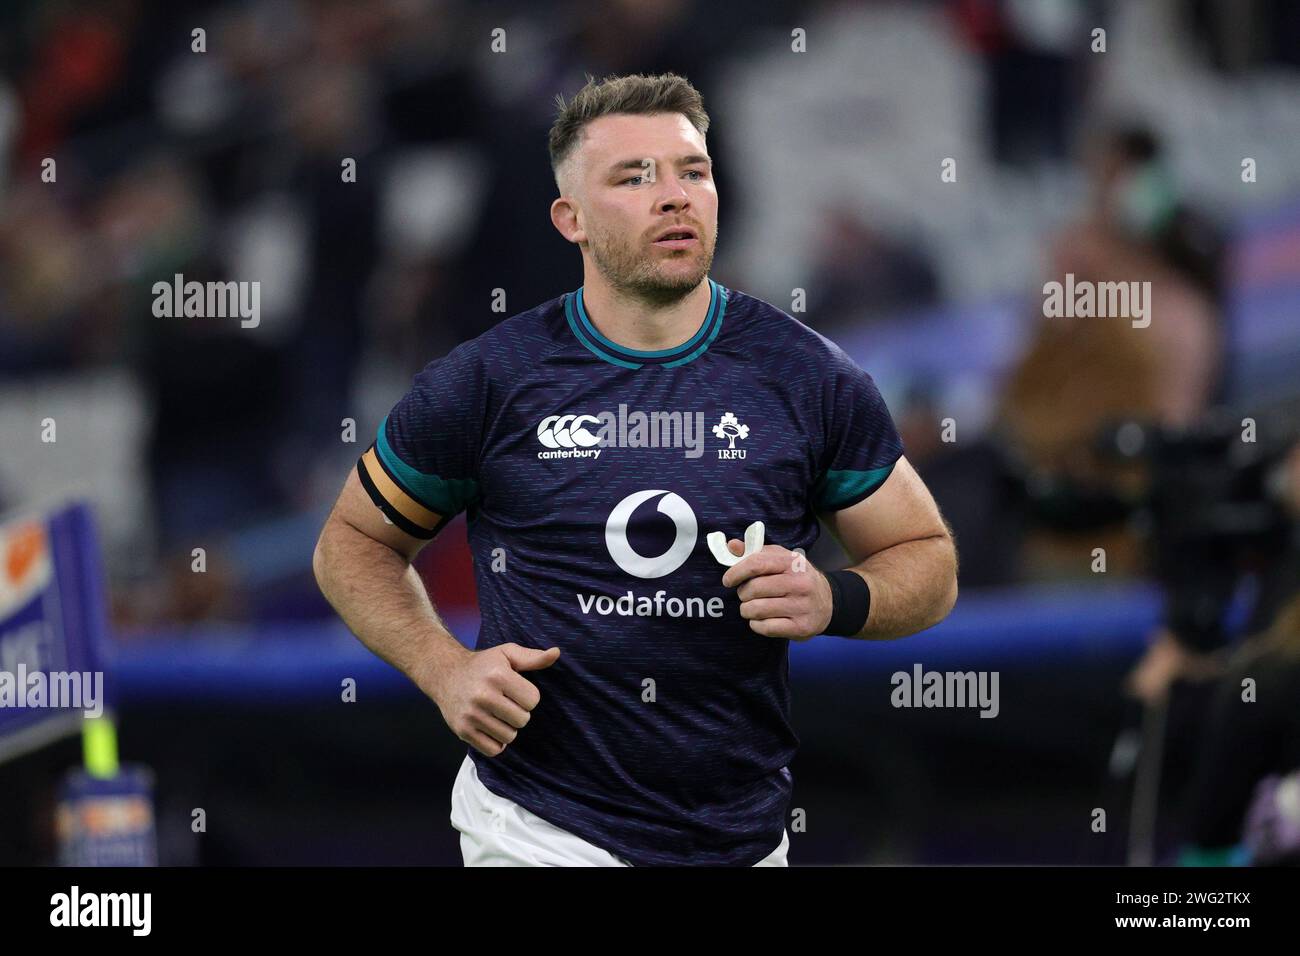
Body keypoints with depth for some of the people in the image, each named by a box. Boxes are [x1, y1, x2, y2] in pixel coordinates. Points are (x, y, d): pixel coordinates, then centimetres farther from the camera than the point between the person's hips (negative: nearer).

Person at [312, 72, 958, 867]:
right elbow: (355, 542, 7)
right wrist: (445, 669, -10)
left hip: (741, 833, 2)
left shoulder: (810, 379, -2)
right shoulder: (488, 382, -5)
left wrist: (833, 601, -15)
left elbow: (929, 561, 6)